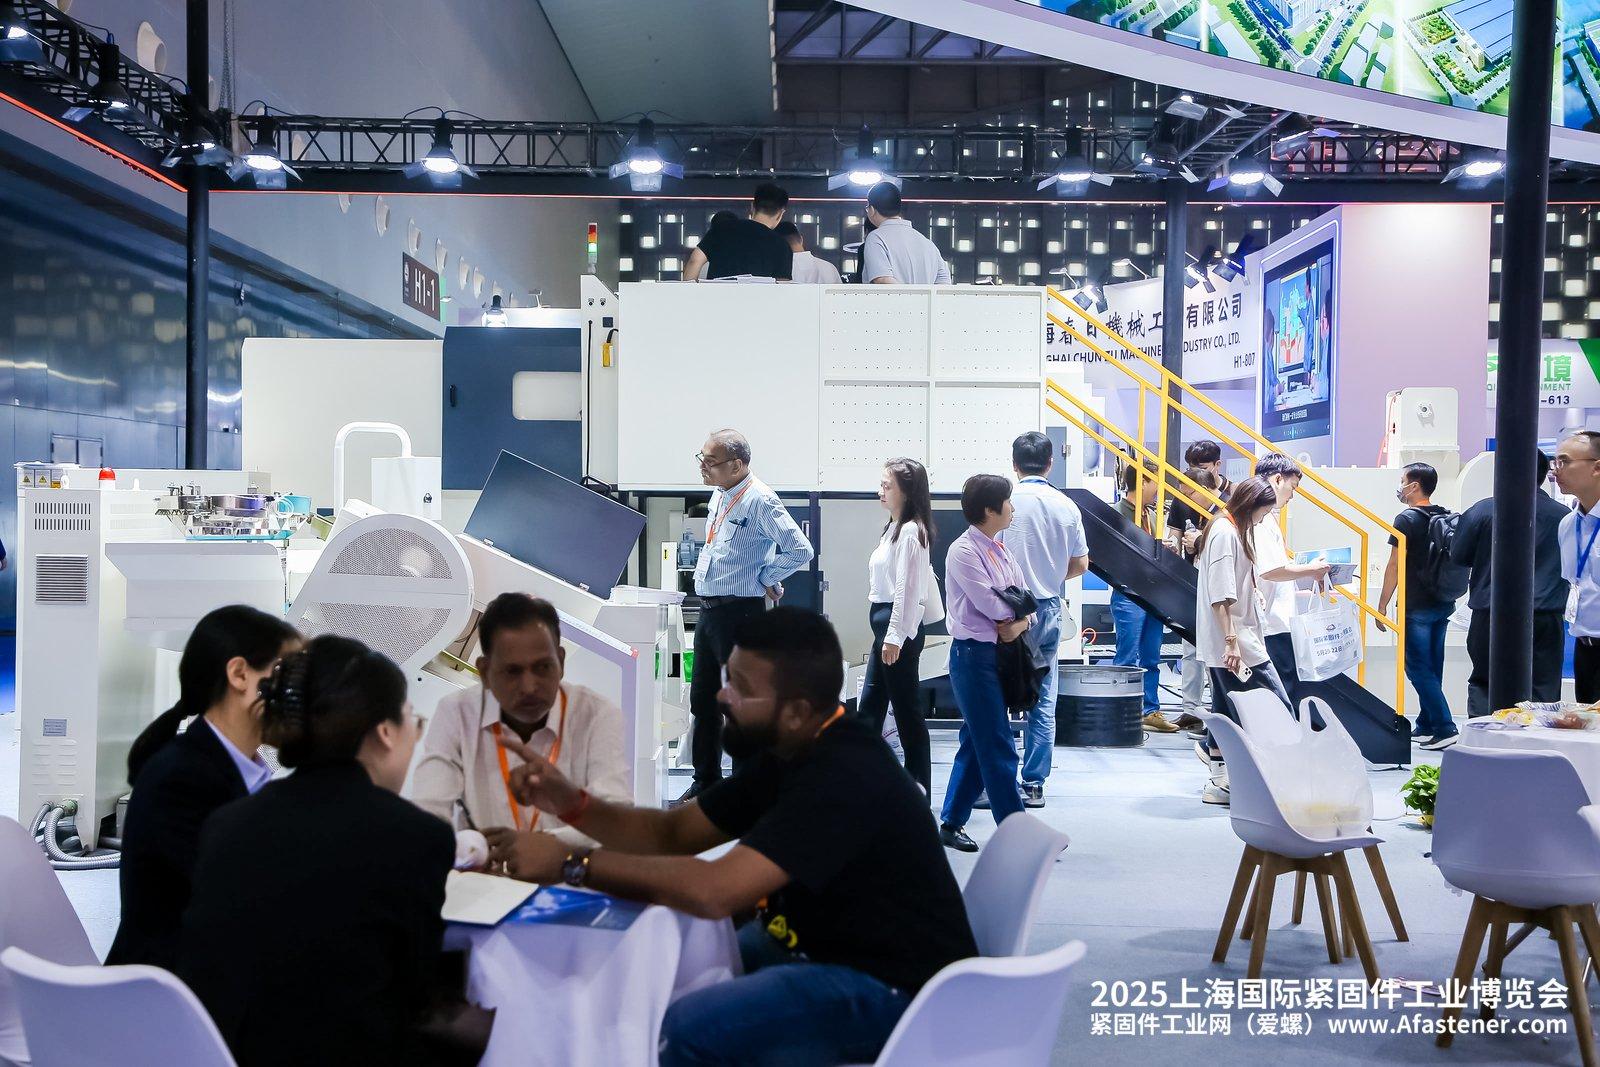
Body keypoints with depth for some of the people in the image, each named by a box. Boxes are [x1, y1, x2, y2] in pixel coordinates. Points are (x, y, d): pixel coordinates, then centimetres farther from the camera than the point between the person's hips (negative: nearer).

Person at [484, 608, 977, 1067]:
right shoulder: (789, 752, 3)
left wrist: (570, 864, -27)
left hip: (890, 987, -9)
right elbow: (672, 832, 7)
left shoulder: (845, 777, -27)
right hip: (817, 946, 9)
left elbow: (716, 890, -35)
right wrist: (572, 804, -11)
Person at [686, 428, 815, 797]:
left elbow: (800, 550, -23)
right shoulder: (719, 496, 11)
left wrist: (763, 578, -13)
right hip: (709, 611, 9)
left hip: (739, 613, -9)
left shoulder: (760, 501, -16)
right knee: (703, 701, 16)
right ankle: (705, 784, 29)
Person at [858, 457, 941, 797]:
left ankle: (918, 788, 8)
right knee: (869, 705, 14)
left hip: (900, 627, -10)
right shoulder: (895, 528, 15)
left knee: (907, 709, -1)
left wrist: (895, 637, -21)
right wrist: (887, 635, 17)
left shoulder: (911, 531, -15)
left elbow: (907, 588, -19)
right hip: (885, 623, 10)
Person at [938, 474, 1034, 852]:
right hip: (974, 654, -9)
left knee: (976, 744, 14)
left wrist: (1020, 622, -11)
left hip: (999, 653, 9)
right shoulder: (963, 551, -13)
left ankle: (951, 823, 24)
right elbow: (990, 604, -19)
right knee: (998, 749, -5)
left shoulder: (1000, 551, 13)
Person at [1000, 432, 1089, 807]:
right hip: (1050, 609, 4)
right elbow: (1080, 564, 9)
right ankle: (1034, 785, 13)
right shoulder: (1066, 506, 3)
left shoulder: (1004, 502, -10)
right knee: (1043, 700, 9)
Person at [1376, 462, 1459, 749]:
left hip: (1417, 607, -8)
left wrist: (1382, 605, -8)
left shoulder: (1407, 519, -12)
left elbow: (1395, 567, -14)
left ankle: (1445, 728, -11)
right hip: (1443, 604, 8)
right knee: (1432, 668, 13)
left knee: (1418, 669, -4)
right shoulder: (1447, 518, 9)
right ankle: (1425, 726, 20)